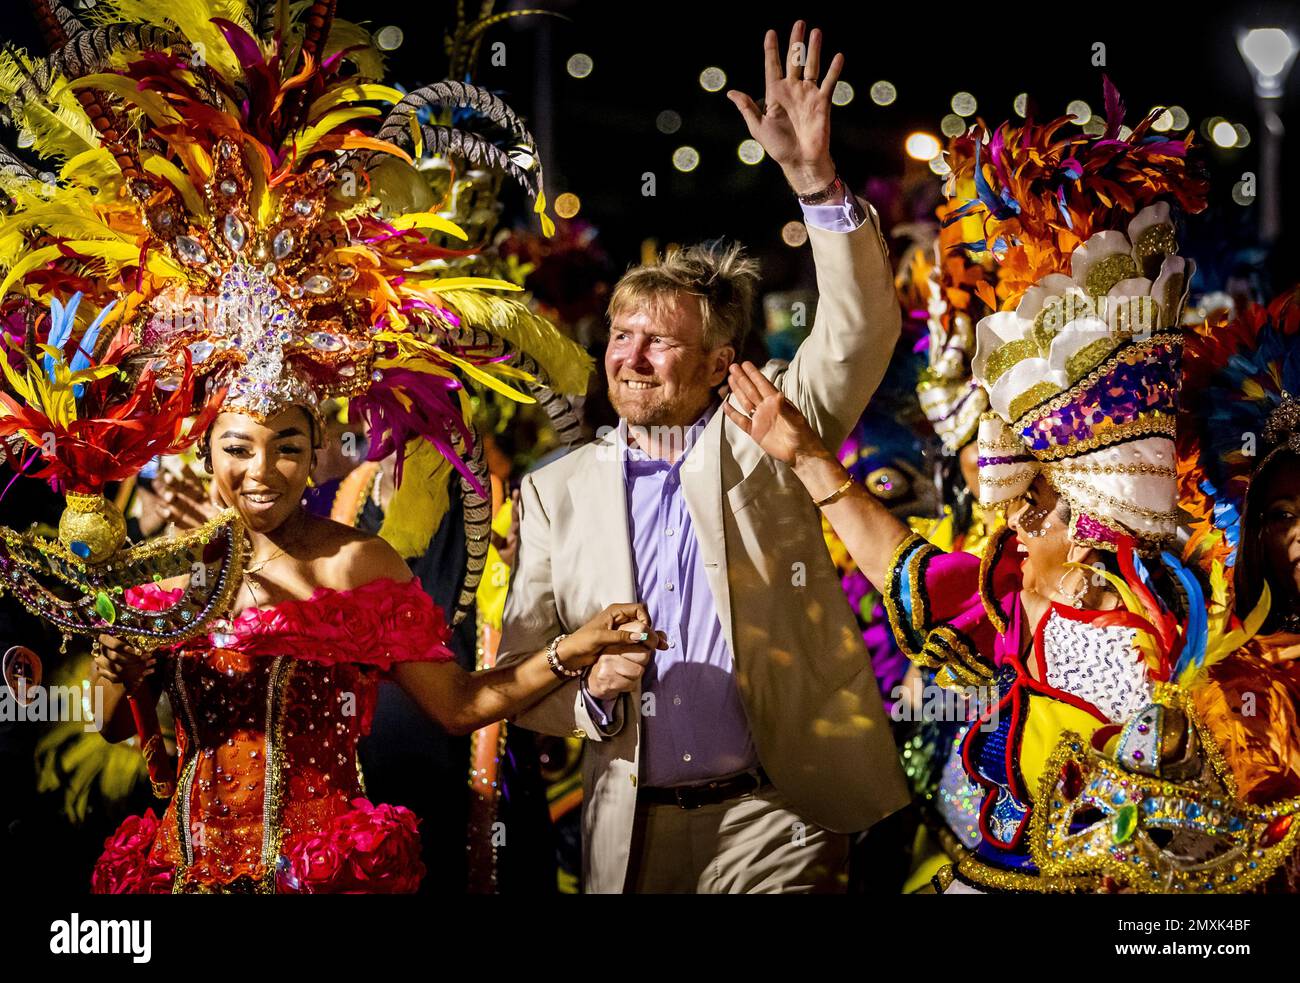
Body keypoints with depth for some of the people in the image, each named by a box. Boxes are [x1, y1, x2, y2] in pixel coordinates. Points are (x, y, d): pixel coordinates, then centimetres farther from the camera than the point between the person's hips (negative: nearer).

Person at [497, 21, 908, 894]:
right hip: (632, 833, 2)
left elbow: (862, 331, -10)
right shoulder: (557, 492, 8)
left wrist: (813, 179, -22)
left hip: (772, 822, -2)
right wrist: (587, 690, -13)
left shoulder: (760, 439, 3)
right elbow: (516, 669, 9)